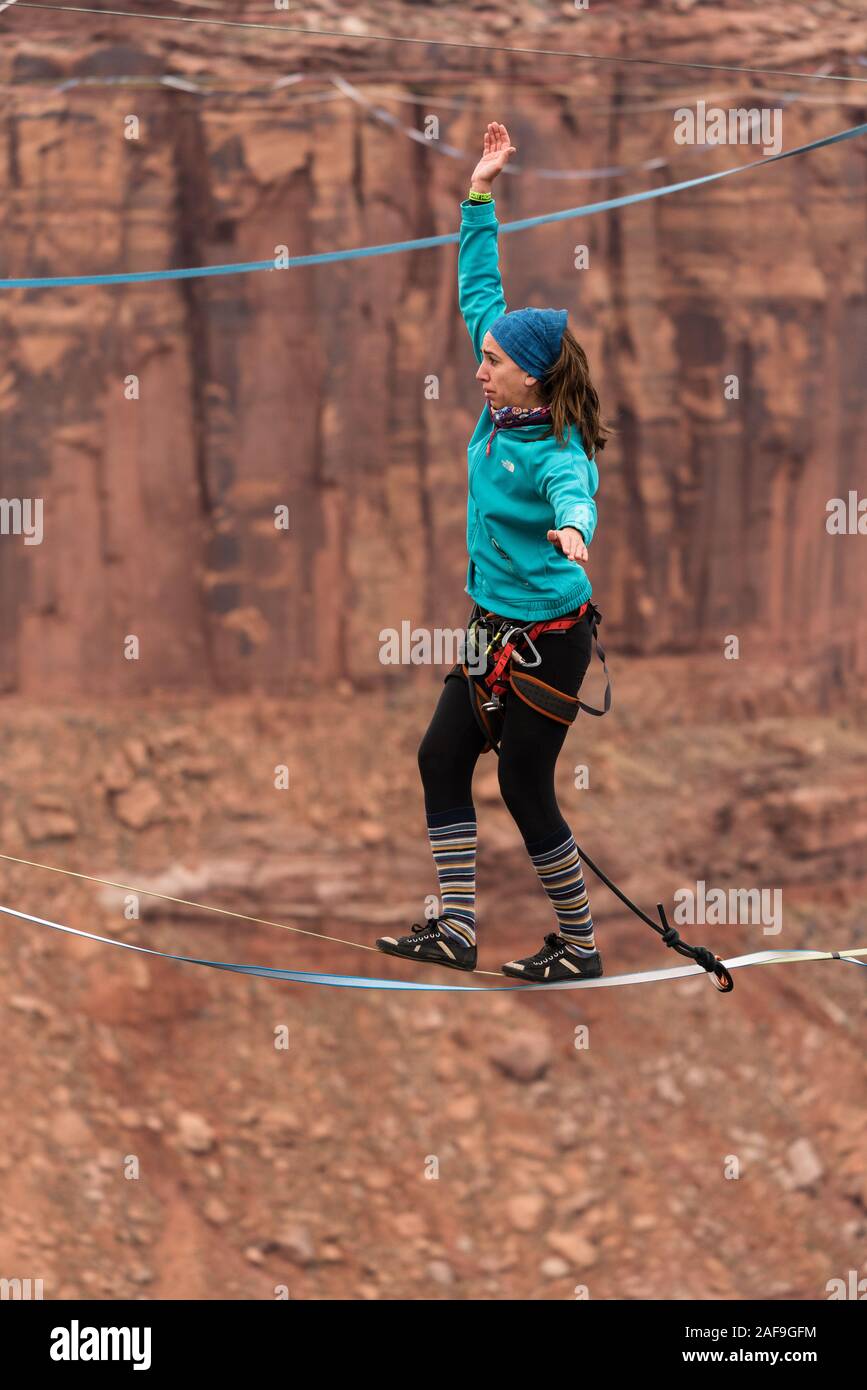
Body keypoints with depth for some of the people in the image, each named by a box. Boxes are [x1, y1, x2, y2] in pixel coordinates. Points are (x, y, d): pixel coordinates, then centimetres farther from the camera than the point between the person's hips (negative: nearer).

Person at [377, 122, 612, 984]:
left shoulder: (557, 451, -22)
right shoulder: (500, 412, 0)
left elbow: (575, 497, -45)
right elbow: (478, 294, 8)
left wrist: (572, 530, -69)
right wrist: (480, 193, 7)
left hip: (548, 636, -9)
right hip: (493, 624, 9)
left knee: (525, 788, -1)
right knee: (442, 758, 6)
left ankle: (579, 946, 14)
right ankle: (456, 930, 9)